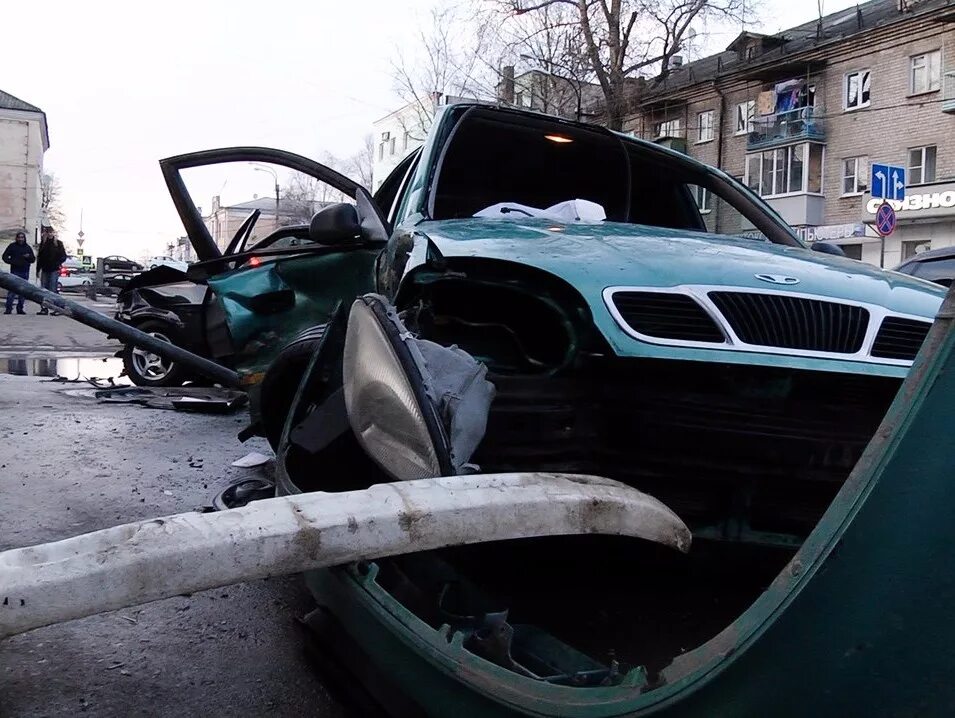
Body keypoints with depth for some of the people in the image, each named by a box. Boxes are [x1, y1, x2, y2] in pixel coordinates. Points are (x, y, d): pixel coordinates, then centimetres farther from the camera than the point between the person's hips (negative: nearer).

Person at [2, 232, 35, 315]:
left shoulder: (28, 247, 12)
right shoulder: (12, 246, 4)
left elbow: (33, 259, 12)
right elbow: (5, 256, 5)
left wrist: (29, 256, -10)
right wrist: (11, 261, -13)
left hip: (25, 272, 3)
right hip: (15, 271, -3)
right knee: (12, 290, -11)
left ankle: (20, 309, 14)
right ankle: (8, 308, -11)